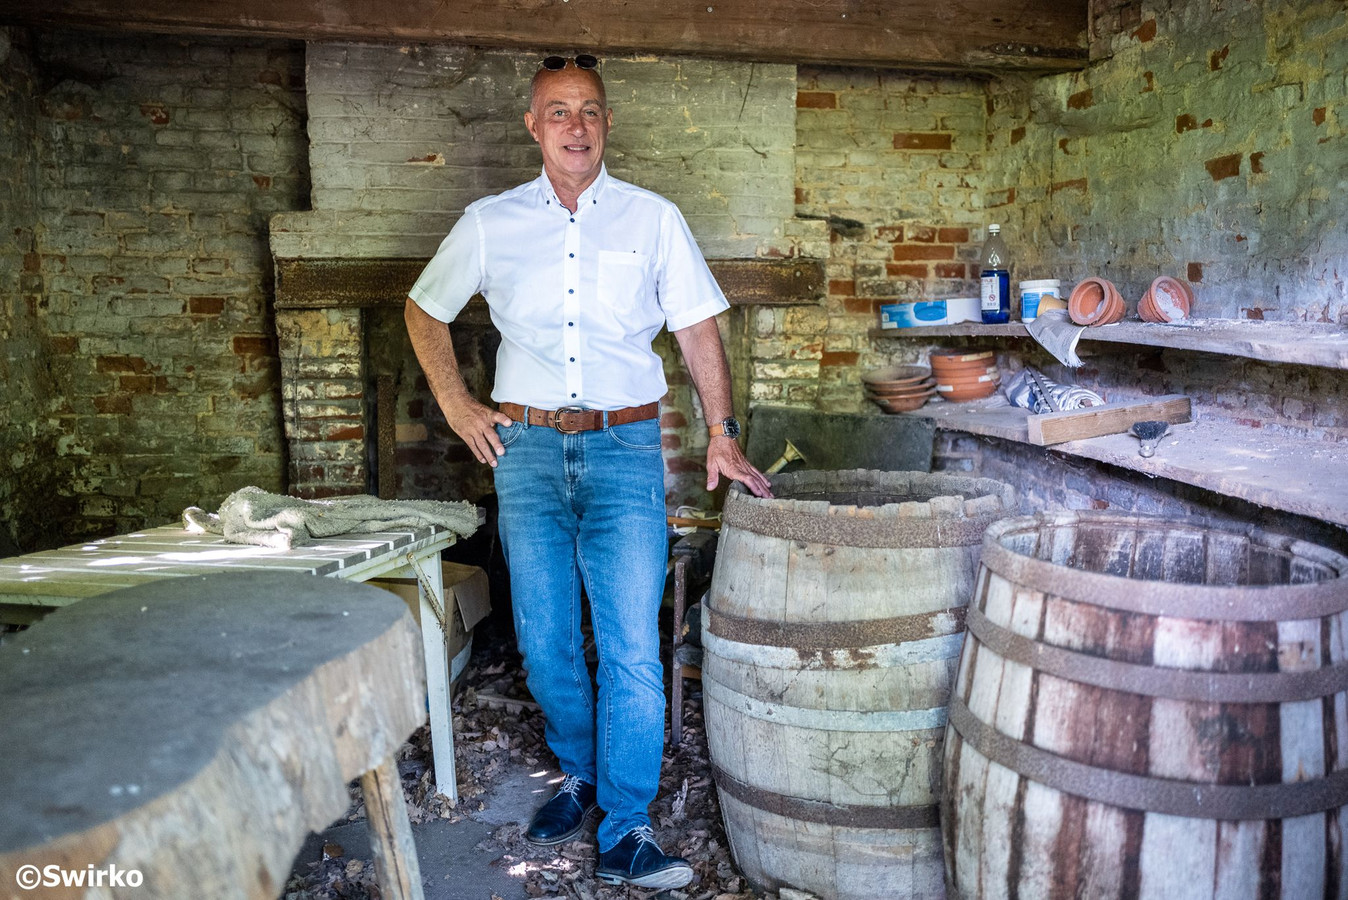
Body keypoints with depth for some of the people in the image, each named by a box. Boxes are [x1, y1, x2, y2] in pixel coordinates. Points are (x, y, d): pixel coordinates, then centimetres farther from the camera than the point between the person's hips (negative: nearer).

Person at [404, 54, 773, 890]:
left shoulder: (653, 218, 4)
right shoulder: (489, 223, 7)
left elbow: (699, 330, 6)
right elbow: (425, 311, 18)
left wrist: (723, 433, -2)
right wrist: (455, 402, 7)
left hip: (625, 450, -2)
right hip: (527, 449, 2)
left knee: (632, 647, -5)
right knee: (546, 640, 10)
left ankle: (625, 830, 6)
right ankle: (580, 775, 33)